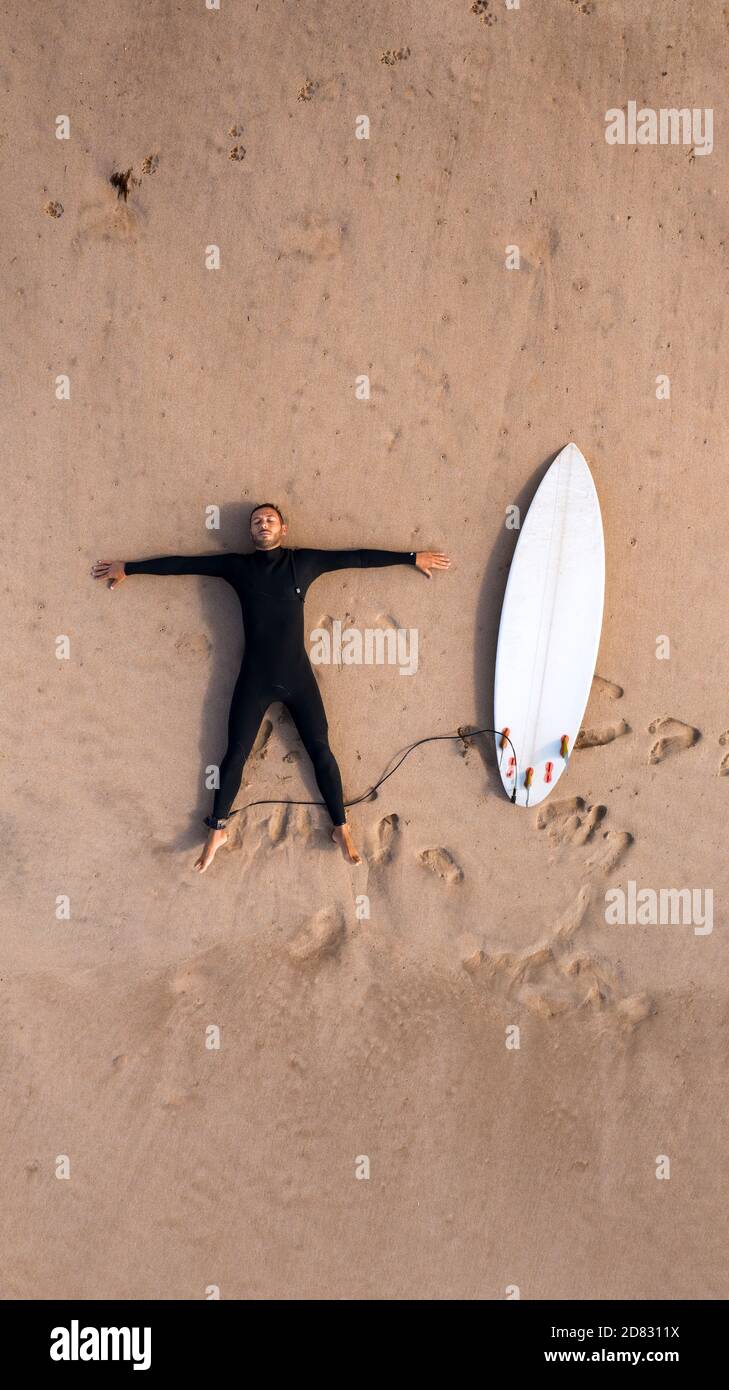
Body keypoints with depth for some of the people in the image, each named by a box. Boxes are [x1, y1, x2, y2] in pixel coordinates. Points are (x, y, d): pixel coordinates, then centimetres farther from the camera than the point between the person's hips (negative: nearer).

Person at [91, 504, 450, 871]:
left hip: (297, 675, 0)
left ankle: (341, 829, 9)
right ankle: (217, 830, 16)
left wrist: (412, 557, 6)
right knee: (236, 752, 3)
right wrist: (127, 567, 8)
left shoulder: (304, 562, 3)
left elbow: (358, 558, 4)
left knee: (320, 749, 0)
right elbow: (182, 563, 6)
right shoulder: (238, 566, 3)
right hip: (254, 678, 0)